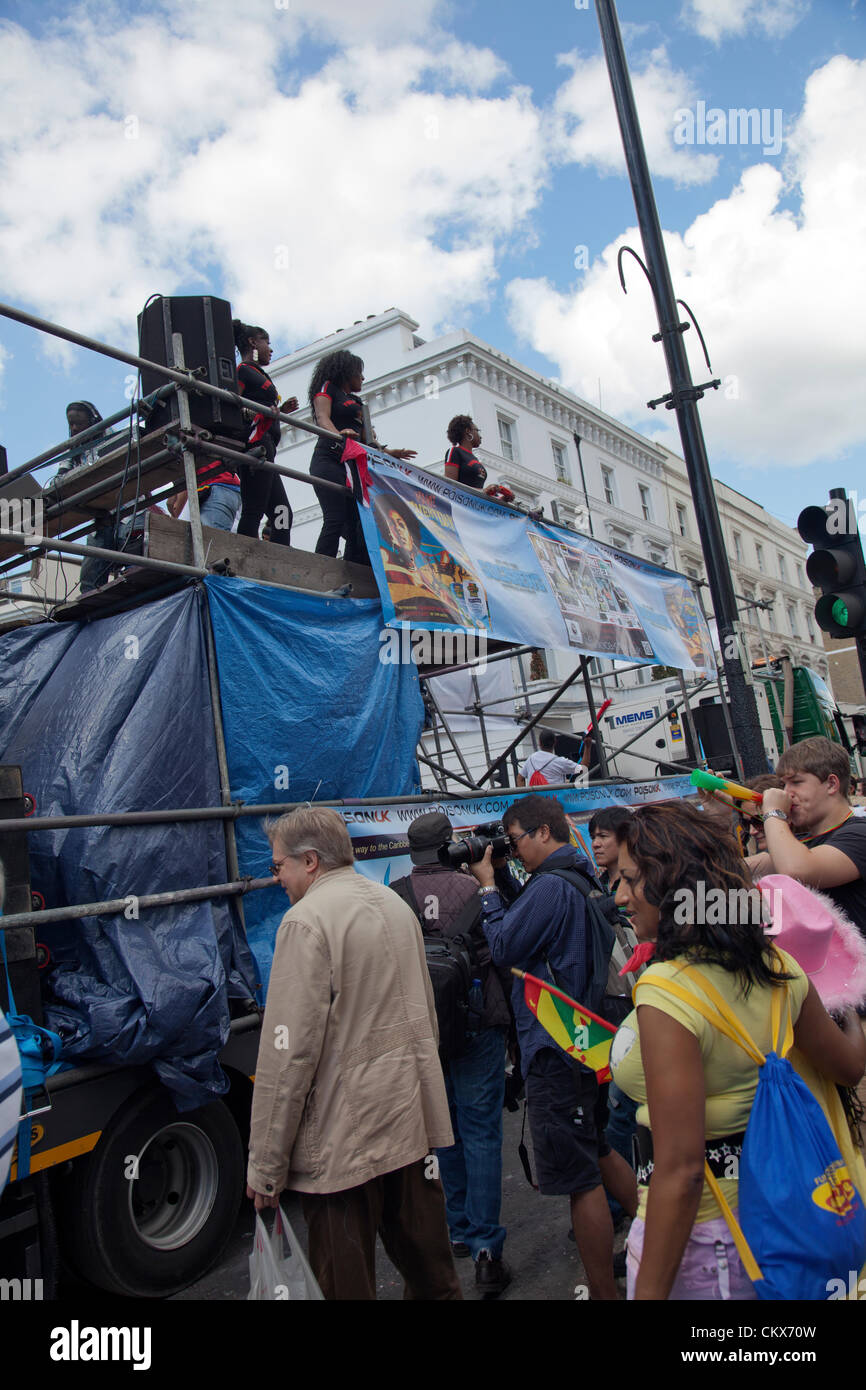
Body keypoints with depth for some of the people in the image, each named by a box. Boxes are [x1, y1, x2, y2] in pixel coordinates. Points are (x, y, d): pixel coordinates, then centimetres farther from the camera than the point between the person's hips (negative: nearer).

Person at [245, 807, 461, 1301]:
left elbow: (290, 1051, -20)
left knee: (347, 1281, 8)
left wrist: (266, 1165, -12)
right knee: (431, 1269, 21)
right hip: (416, 1119, 8)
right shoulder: (395, 904, 10)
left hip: (345, 1136, -8)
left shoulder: (307, 920, -16)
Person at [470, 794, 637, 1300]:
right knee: (598, 1151, 25)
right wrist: (500, 884, 6)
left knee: (579, 1178, 1)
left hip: (556, 1049, -10)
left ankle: (604, 1291, 13)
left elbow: (503, 947, -16)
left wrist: (488, 887, -5)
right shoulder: (584, 876, 10)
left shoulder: (551, 885, -21)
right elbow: (531, 922, 16)